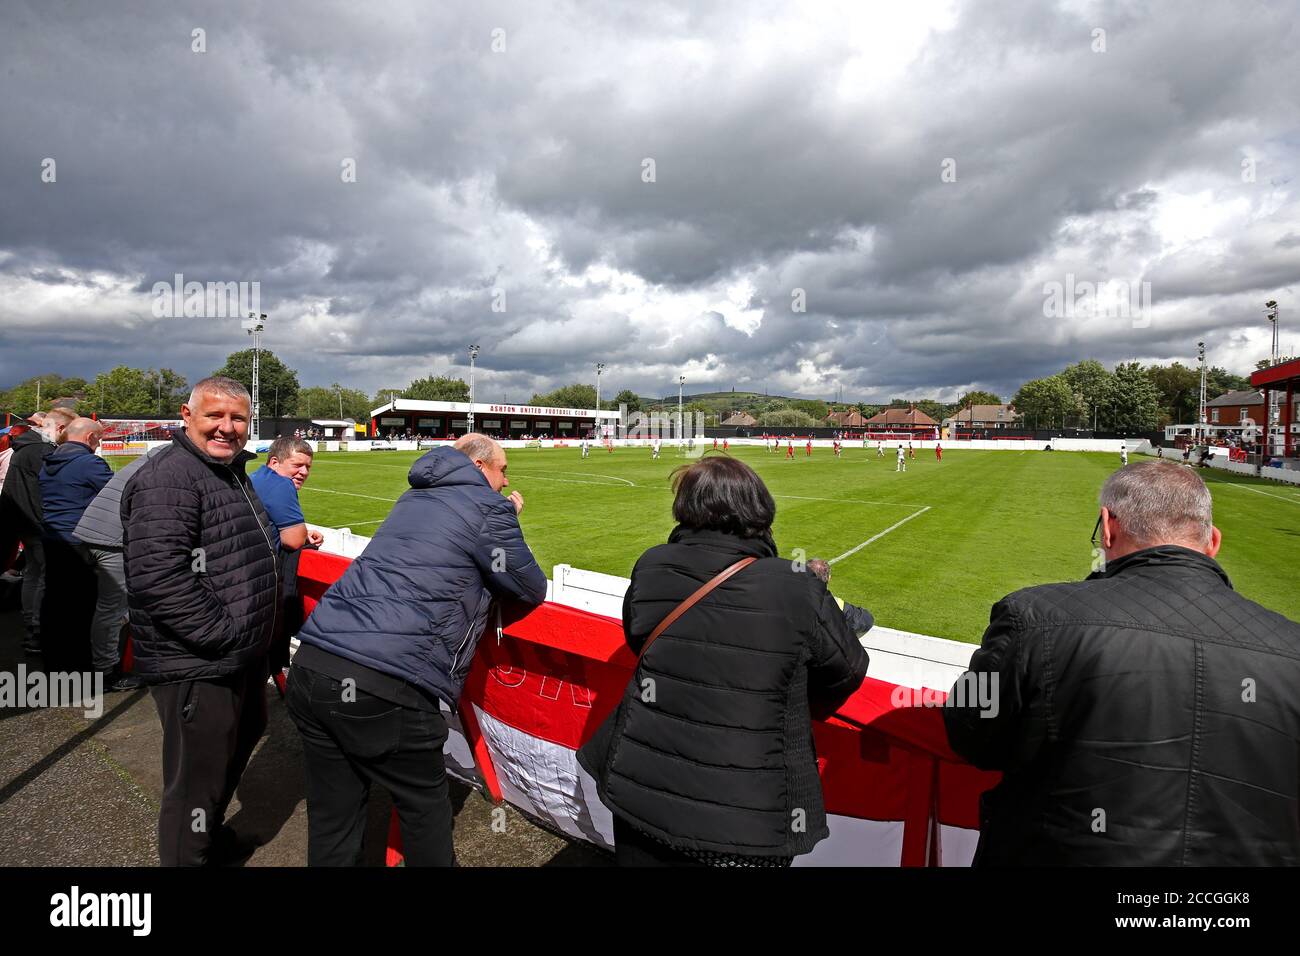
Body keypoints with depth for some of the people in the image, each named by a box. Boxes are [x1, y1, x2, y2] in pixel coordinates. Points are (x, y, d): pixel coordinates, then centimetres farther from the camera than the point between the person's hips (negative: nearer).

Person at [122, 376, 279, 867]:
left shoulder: (232, 473, 12)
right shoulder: (169, 477, -20)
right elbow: (156, 576, -29)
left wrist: (258, 632, 21)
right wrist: (222, 634, -24)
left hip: (242, 657, 11)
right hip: (196, 667, -11)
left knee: (240, 741, 28)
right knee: (197, 779, 3)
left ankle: (211, 834, 49)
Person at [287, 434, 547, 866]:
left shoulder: (414, 500, 20)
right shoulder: (488, 509, -2)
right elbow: (532, 591, 5)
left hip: (311, 667, 8)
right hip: (382, 688, -7)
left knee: (331, 817, 20)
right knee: (426, 807, 15)